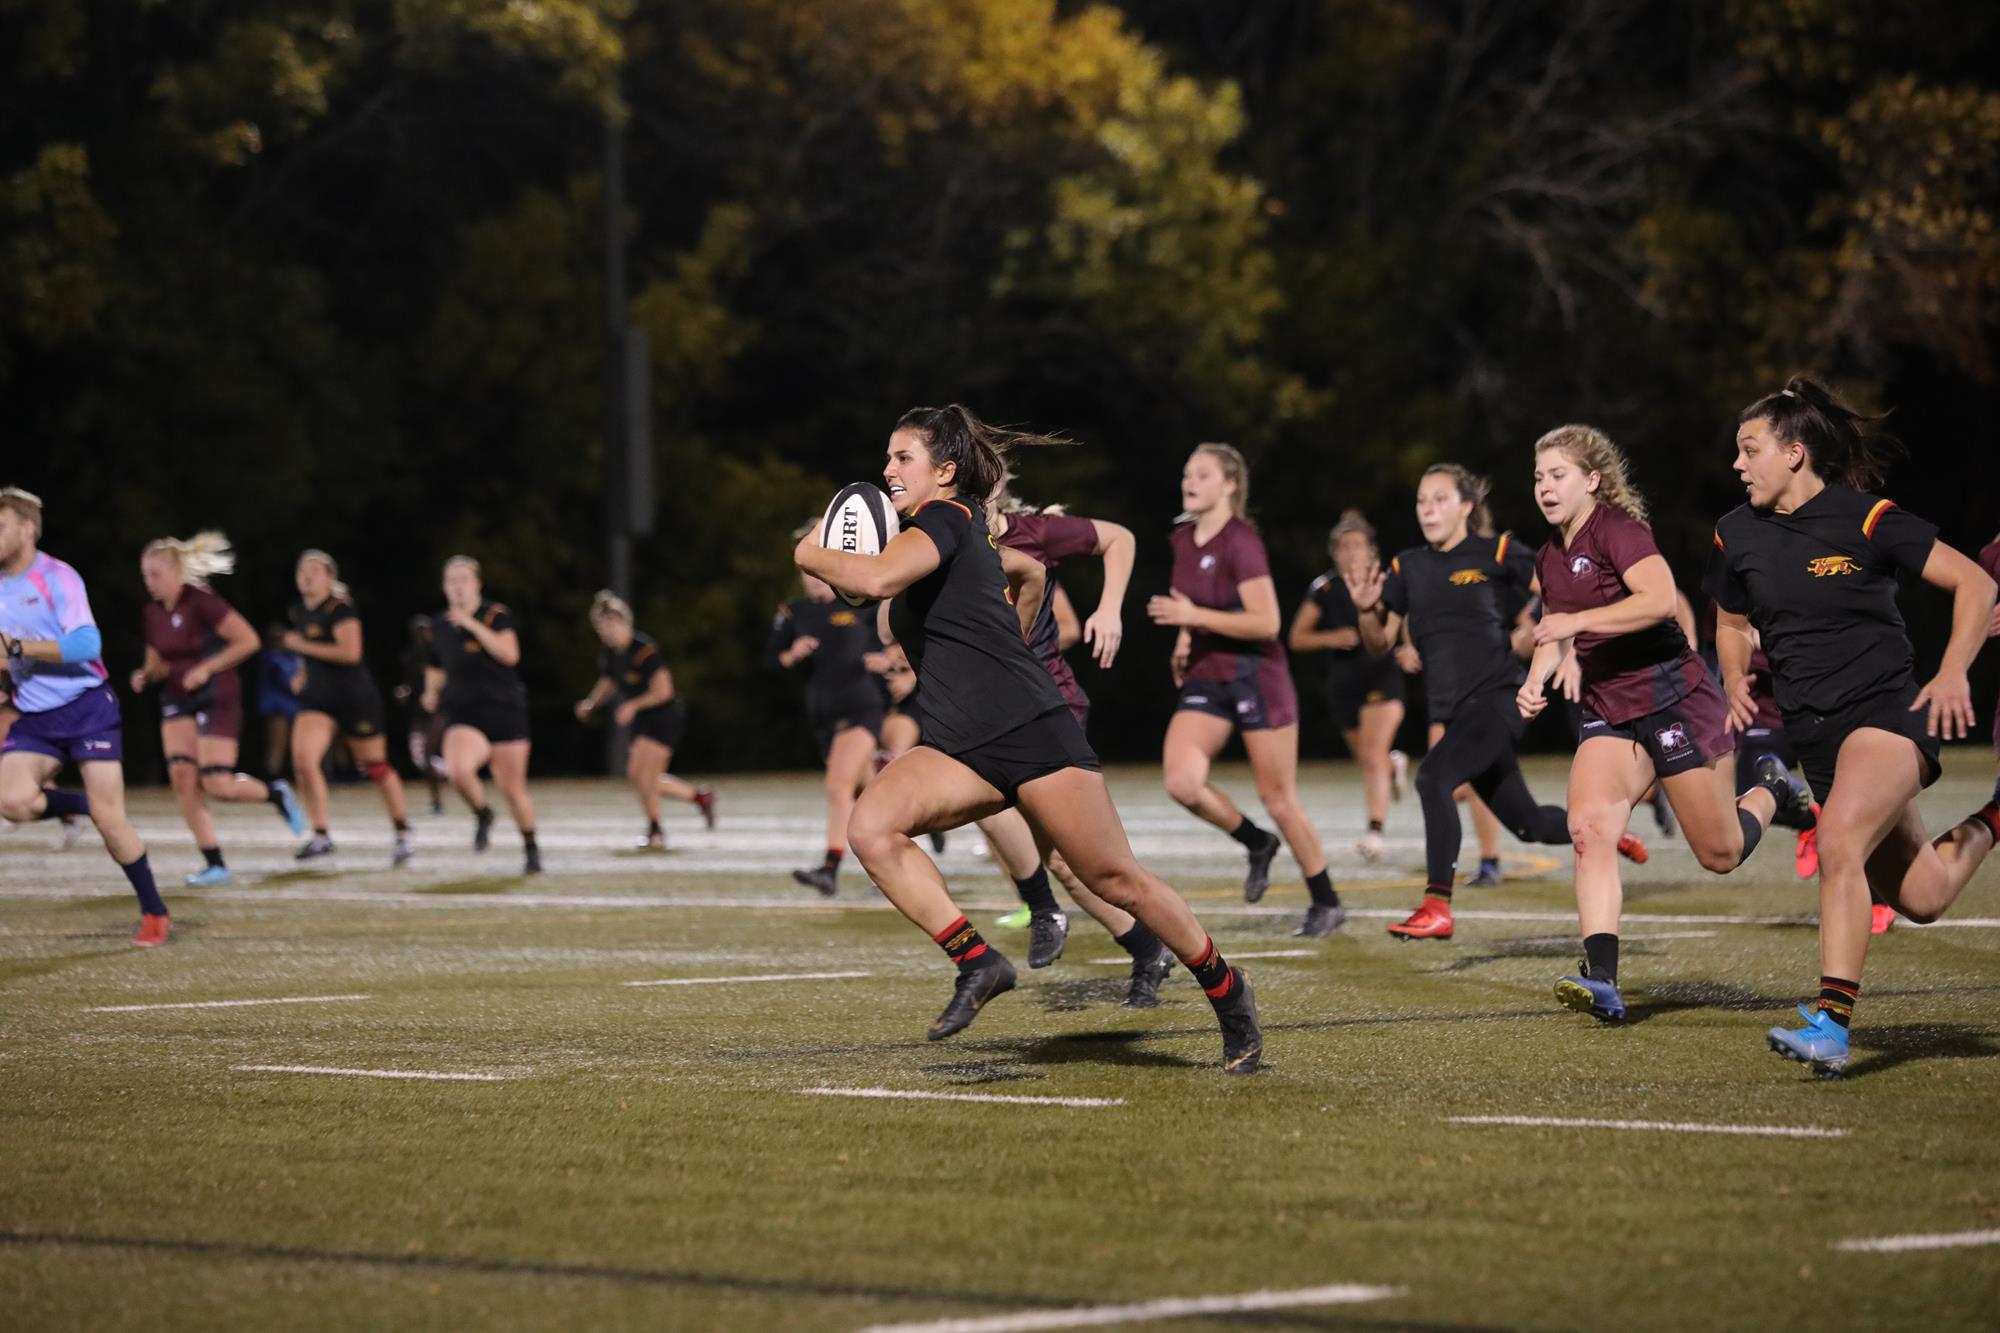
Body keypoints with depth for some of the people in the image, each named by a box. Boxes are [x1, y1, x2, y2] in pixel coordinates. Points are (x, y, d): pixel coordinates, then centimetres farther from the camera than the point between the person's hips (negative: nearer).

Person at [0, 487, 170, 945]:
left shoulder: (57, 579, -12)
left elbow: (86, 644, -25)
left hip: (86, 706, -5)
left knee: (109, 821, -9)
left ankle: (155, 914, 8)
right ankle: (78, 804, 10)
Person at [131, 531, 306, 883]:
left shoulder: (201, 603, -16)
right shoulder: (154, 611, 5)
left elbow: (248, 640, -18)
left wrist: (206, 668, -22)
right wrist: (145, 675, -5)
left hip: (216, 697, -7)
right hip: (177, 700, 7)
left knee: (217, 784, -13)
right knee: (182, 777, -9)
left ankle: (276, 794, 18)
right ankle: (215, 864, -3)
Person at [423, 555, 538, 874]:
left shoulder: (497, 616, -5)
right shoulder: (439, 626, 8)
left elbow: (510, 654, -22)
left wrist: (473, 625, -23)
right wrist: (432, 690, 6)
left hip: (505, 713, -2)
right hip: (463, 715, 2)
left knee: (512, 789, 4)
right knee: (457, 770, -28)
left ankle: (531, 848, 28)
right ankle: (482, 816, 2)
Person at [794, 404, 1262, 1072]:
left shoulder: (944, 520, -9)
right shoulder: (963, 536, 17)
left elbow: (877, 577, -29)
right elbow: (1031, 571, 36)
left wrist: (811, 553, -12)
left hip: (1032, 733, -9)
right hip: (961, 750, 9)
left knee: (1115, 879, -2)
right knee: (870, 827, -18)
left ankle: (1225, 989, 18)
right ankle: (976, 962, -15)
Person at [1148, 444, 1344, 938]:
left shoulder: (1241, 542, -16)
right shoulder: (1182, 539, 7)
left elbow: (1267, 623, -22)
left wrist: (1194, 617, -24)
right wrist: (1185, 639, 10)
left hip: (1256, 678, -6)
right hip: (1205, 679, 7)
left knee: (1278, 798, 0)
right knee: (1182, 782, -15)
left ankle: (1327, 903, 16)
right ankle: (1257, 843, 11)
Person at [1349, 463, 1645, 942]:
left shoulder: (1495, 553, -4)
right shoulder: (1407, 568, 10)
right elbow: (1380, 641, 10)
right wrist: (1367, 609, -9)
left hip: (1500, 697, -6)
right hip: (1455, 711, 6)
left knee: (1433, 777, -27)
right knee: (1528, 823, 13)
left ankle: (1437, 907, -24)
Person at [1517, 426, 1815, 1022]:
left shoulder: (1616, 529, -14)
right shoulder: (1549, 558, 11)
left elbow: (1661, 598, -30)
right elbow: (1556, 631, 27)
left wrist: (1577, 620, -31)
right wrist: (1535, 679, 7)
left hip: (1676, 700, -7)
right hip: (1608, 714, 7)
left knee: (1720, 854, 3)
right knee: (1588, 826, -20)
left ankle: (1769, 791, 38)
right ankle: (1602, 981, -26)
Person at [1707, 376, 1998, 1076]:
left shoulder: (1867, 519, -11)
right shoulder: (1736, 534, 5)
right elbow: (1732, 622, 23)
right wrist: (1735, 684, 4)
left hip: (1887, 708, -6)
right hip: (1814, 731, 6)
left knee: (1839, 845, -29)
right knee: (1918, 899, 9)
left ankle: (1831, 1023, -29)